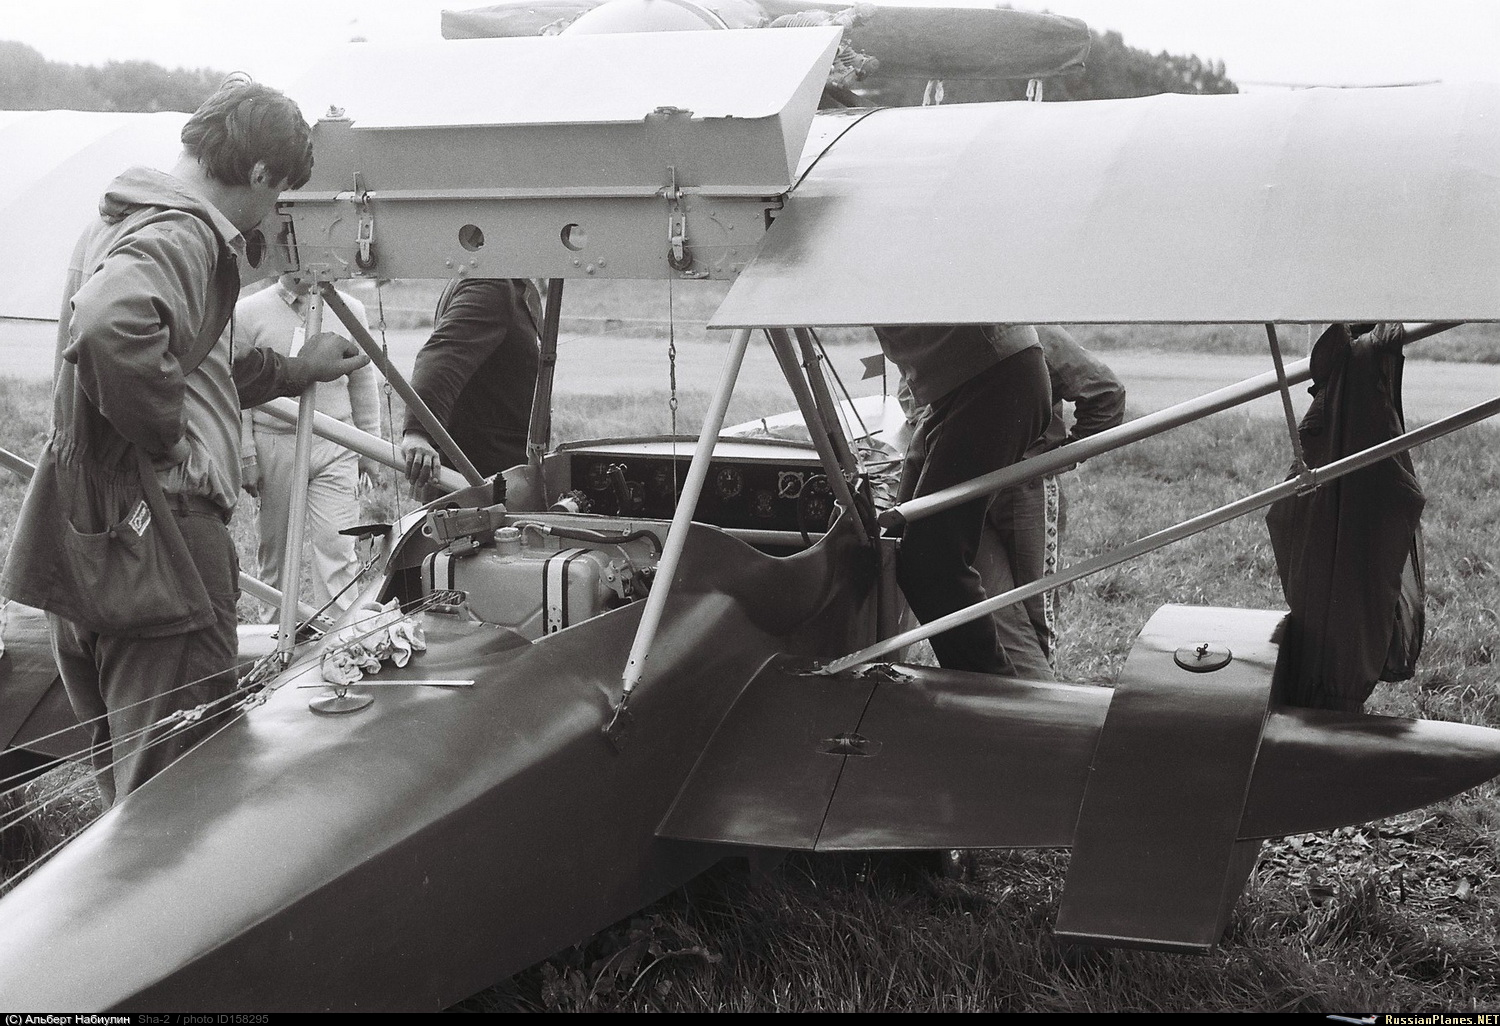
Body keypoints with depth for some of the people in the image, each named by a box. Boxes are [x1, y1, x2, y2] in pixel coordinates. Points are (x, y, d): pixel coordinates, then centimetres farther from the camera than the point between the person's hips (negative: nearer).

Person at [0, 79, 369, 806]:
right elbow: (109, 324, -36)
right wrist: (167, 432, -22)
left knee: (128, 794, 21)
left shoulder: (123, 223, 18)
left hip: (92, 549, 10)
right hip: (156, 551, -10)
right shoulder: (182, 234, -14)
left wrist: (294, 371, 37)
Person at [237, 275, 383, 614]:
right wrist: (245, 457, -2)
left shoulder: (349, 310, 5)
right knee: (276, 549, 9)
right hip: (275, 445, 0)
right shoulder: (247, 313, -1)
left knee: (337, 545, -8)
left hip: (336, 447, 1)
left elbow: (363, 383, 12)